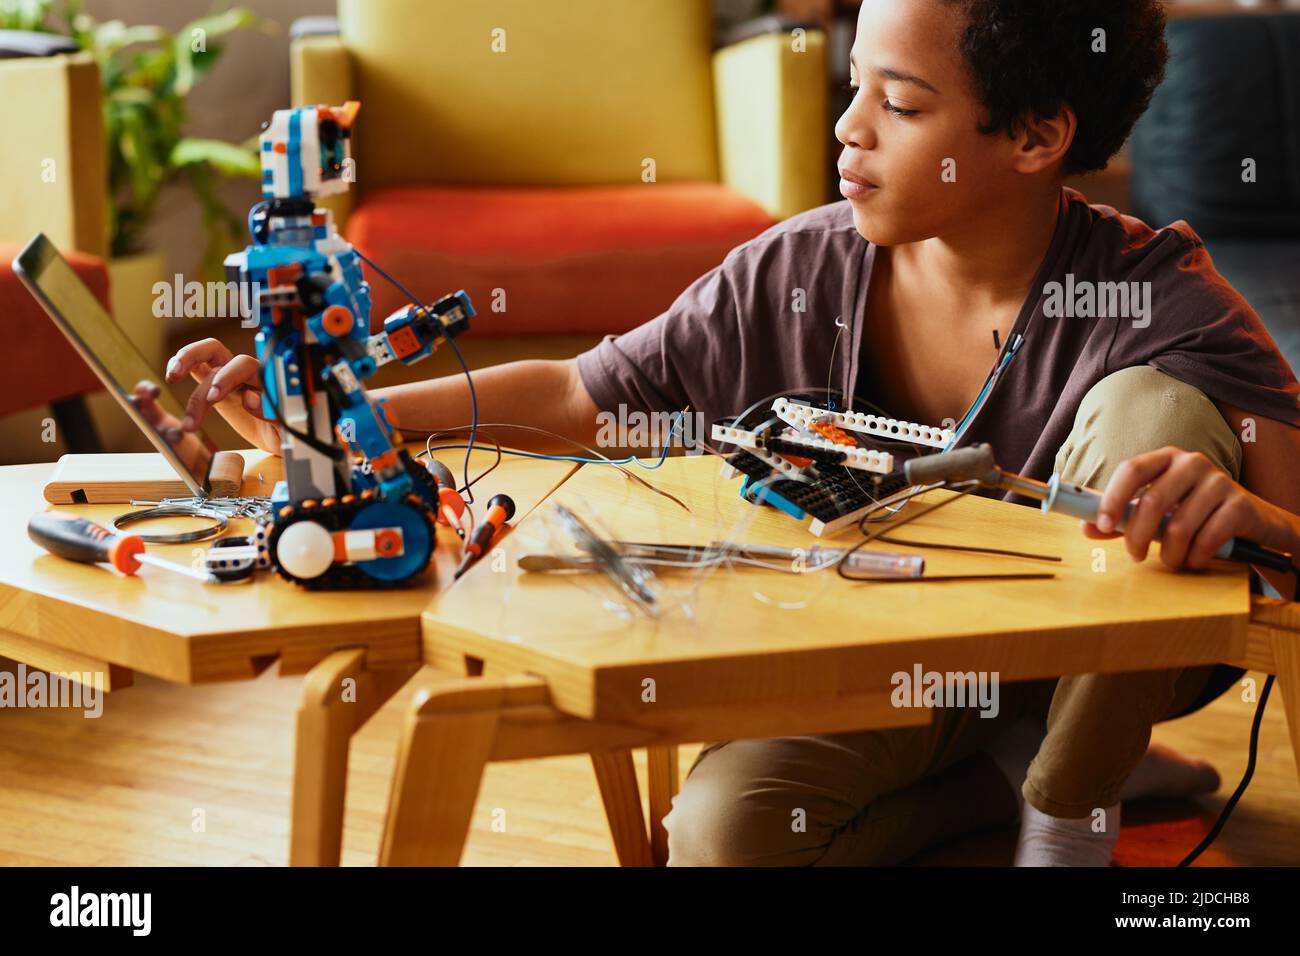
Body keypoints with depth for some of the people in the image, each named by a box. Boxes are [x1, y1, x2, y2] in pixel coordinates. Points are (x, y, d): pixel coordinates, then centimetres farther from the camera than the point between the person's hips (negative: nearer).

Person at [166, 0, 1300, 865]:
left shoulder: (1159, 301, -23)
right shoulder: (796, 275, -12)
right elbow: (576, 396, -3)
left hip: (1104, 653, -2)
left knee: (1157, 405, -30)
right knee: (725, 828, -26)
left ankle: (1067, 815, -11)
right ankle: (1026, 768, 2)